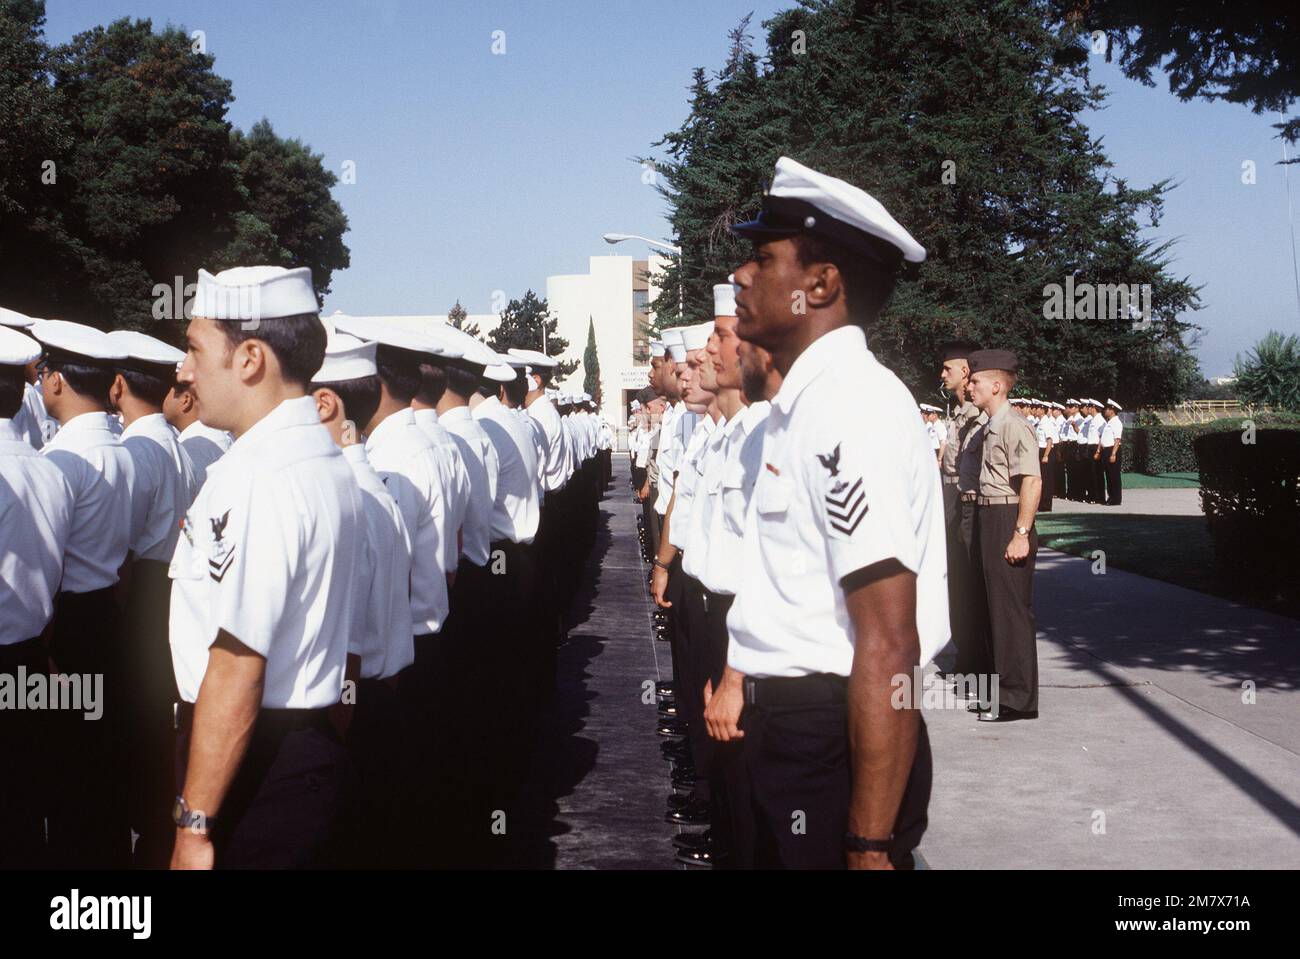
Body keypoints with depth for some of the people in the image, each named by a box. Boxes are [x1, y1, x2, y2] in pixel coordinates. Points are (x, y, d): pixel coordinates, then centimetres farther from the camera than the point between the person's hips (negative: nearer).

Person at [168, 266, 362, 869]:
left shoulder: (256, 480, -21)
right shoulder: (329, 462, 10)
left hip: (257, 769, -9)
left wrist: (194, 824, -19)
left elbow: (236, 668, -24)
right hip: (313, 745, 9)